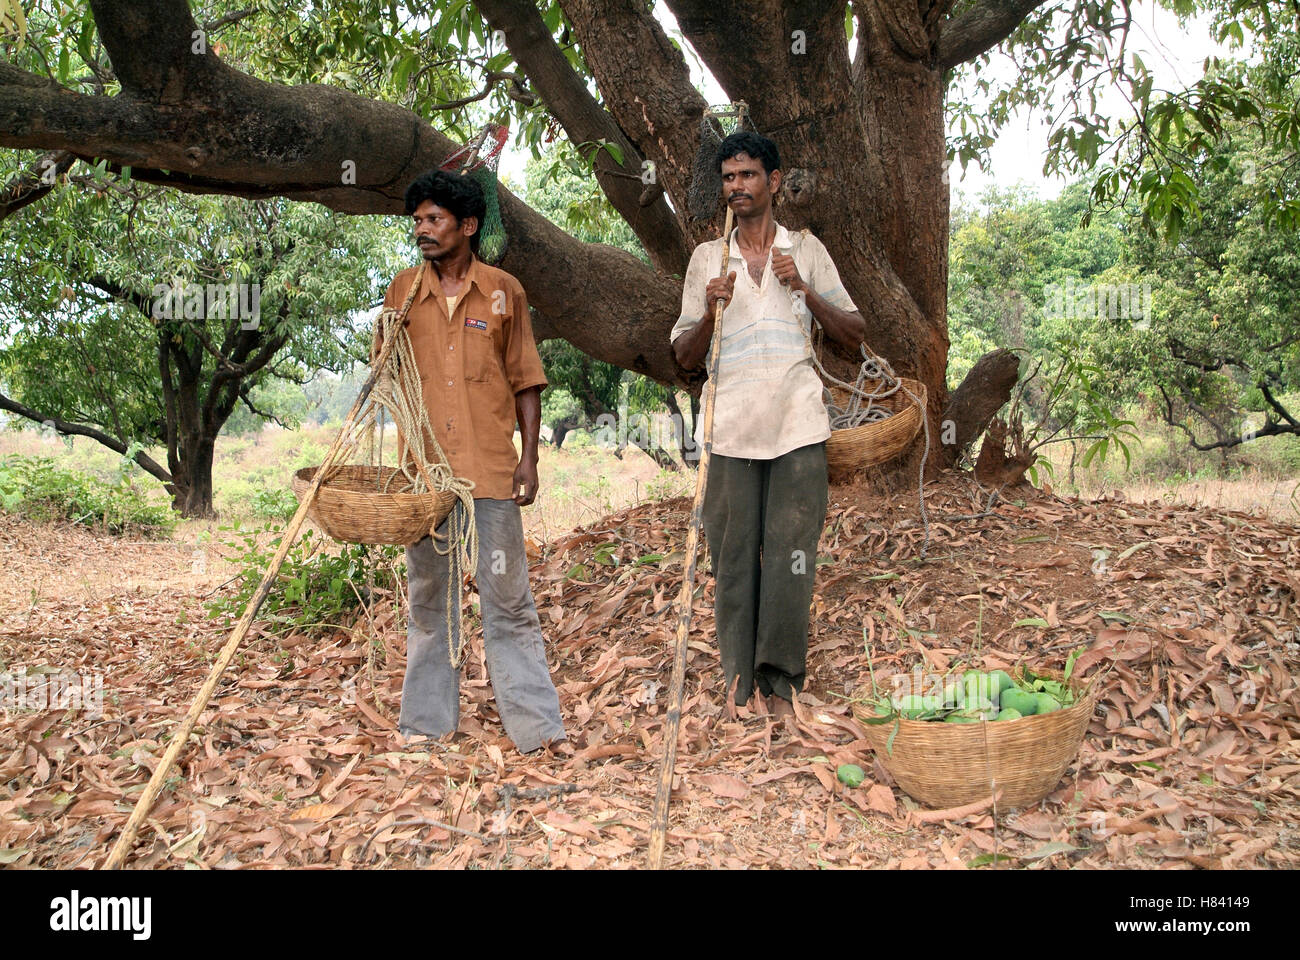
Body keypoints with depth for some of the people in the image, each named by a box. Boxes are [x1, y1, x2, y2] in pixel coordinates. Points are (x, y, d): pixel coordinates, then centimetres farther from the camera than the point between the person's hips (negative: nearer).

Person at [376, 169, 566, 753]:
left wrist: (529, 456, -1)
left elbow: (525, 379, 7)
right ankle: (427, 718, 22)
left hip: (490, 468, -2)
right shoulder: (403, 290, 9)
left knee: (507, 596, 0)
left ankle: (534, 722, 7)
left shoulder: (503, 291, 4)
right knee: (427, 596, 11)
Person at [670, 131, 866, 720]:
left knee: (791, 554, -4)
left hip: (797, 425, -1)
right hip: (731, 428, 1)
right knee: (733, 555, 1)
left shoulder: (806, 249, 12)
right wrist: (709, 310, -7)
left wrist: (804, 290, -4)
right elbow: (684, 358, 12)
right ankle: (739, 682, 10)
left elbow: (854, 336, 10)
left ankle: (779, 680, 6)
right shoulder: (707, 258, 13)